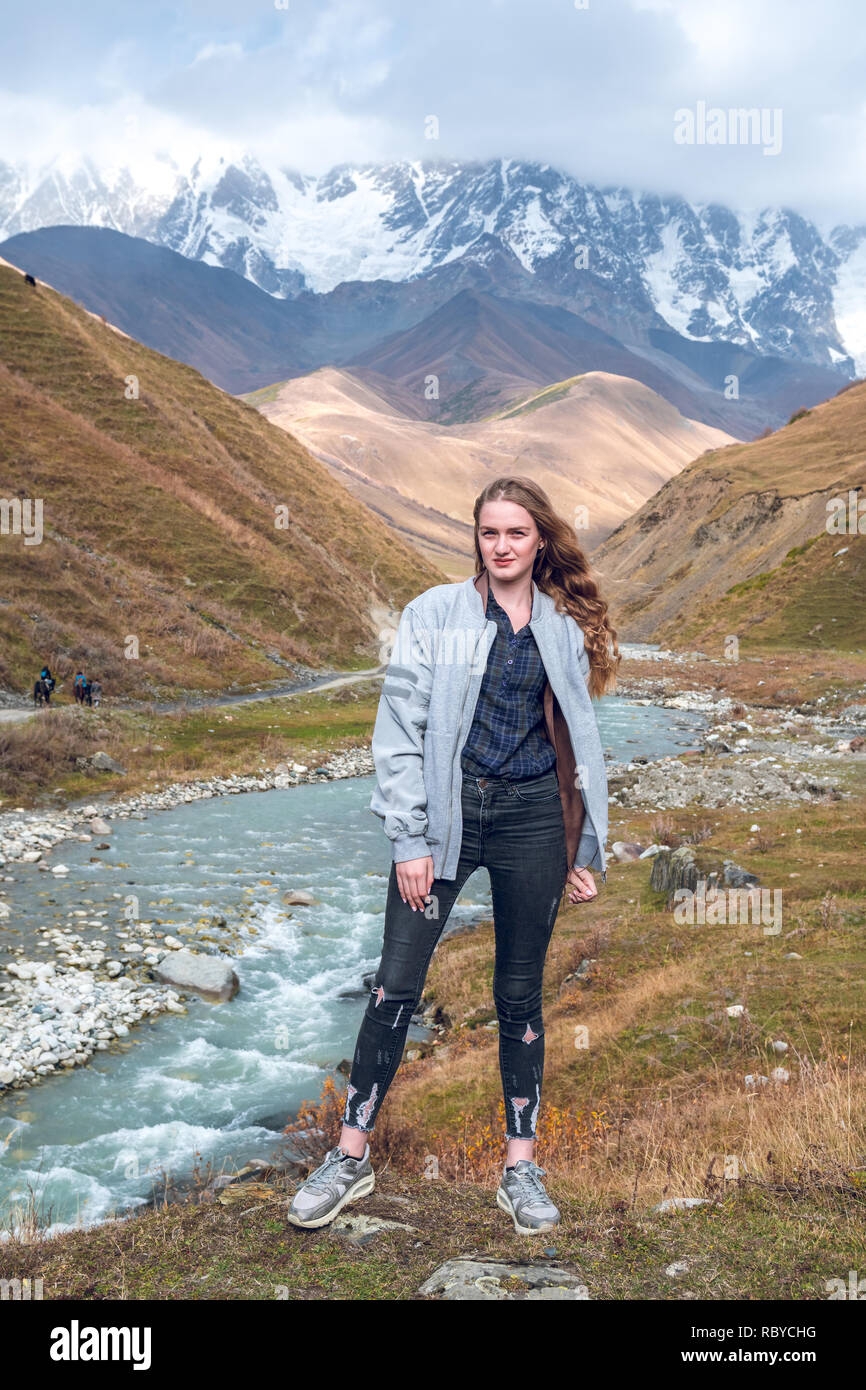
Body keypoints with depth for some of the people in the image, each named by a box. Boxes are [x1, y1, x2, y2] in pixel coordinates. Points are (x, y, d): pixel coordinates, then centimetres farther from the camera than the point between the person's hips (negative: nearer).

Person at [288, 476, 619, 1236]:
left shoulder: (567, 628, 8)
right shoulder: (435, 613, 0)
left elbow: (580, 739, 12)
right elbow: (400, 727, -3)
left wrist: (587, 851, 9)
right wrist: (409, 840, -9)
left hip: (532, 818, 2)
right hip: (446, 811, -2)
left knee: (520, 995, 10)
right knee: (396, 987, 0)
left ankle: (522, 1165, 23)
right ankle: (352, 1156, 15)